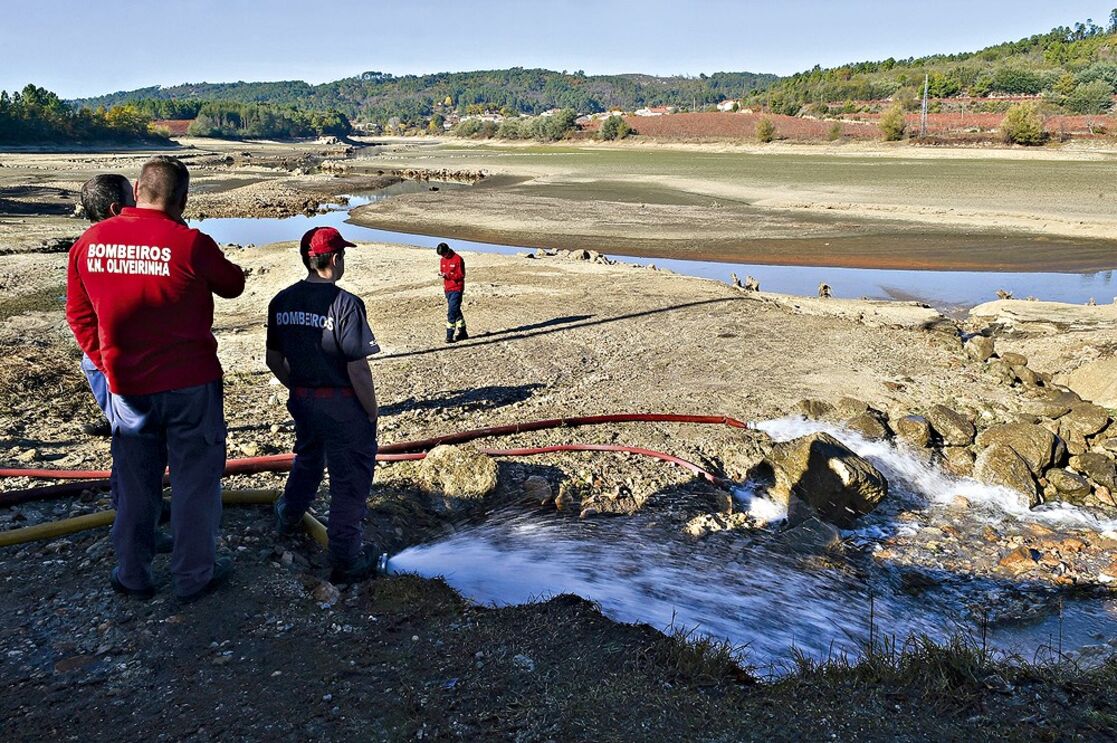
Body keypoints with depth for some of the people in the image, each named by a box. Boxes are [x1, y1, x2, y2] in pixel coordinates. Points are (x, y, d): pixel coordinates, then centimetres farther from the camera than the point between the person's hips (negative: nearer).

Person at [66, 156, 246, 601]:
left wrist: (106, 364, 13)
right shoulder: (190, 244, -18)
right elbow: (232, 285, 0)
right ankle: (193, 576, 21)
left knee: (134, 481, 18)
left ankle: (132, 575, 31)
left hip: (126, 387, 4)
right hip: (190, 384, -4)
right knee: (195, 480, 10)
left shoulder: (89, 242, -3)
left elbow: (78, 313, 6)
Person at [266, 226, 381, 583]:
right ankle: (346, 561, 18)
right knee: (349, 480, 7)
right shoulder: (345, 304, -20)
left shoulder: (282, 301, 0)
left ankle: (288, 516, 57)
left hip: (302, 402, 7)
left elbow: (274, 361, 8)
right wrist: (372, 412, -8)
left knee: (307, 458, 32)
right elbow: (358, 370, -20)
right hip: (342, 406, -7)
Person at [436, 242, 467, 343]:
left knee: (452, 312, -13)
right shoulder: (443, 260, 11)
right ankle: (462, 333, 24)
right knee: (456, 311, 14)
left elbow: (461, 275, -12)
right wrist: (441, 273, -4)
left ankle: (450, 335, -12)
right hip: (447, 289, 8)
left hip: (456, 289, -8)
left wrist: (447, 275, -22)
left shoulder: (458, 259, -11)